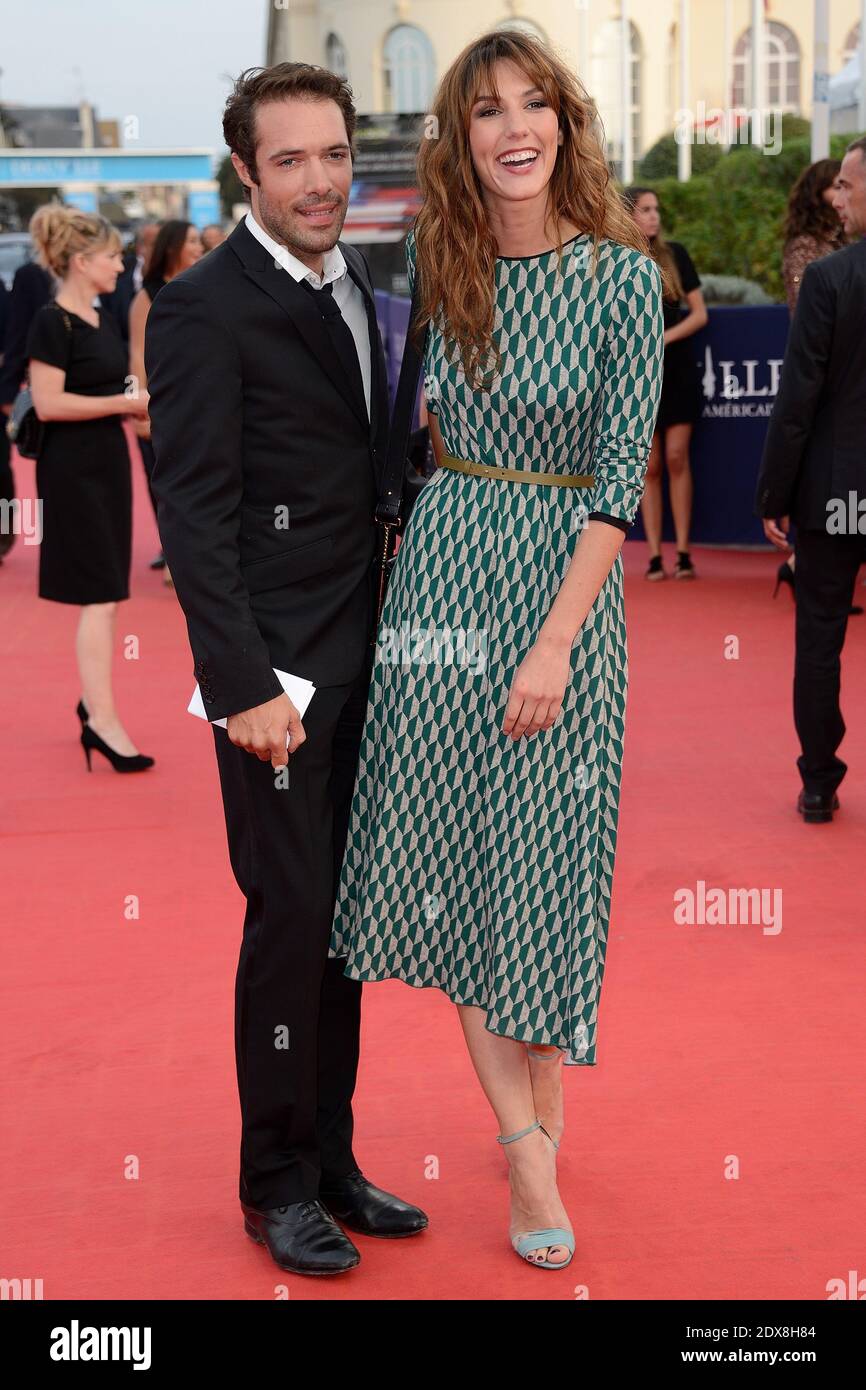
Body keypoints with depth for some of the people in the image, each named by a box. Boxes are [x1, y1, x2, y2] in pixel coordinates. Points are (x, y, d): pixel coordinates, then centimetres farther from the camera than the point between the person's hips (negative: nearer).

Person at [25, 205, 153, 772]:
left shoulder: (104, 321, 12)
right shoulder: (52, 322, -14)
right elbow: (48, 403, -20)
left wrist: (146, 405, 3)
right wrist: (124, 402, -18)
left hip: (109, 460, 9)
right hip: (73, 468, -9)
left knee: (108, 595, 13)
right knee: (99, 594, -10)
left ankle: (94, 699, 24)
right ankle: (103, 720, -7)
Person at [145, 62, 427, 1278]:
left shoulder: (353, 288, 13)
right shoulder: (204, 309, -11)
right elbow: (194, 515, -15)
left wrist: (389, 642, 9)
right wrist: (246, 686, -20)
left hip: (362, 662, 7)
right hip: (280, 672, -7)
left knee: (342, 922, 13)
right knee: (291, 920, 0)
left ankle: (331, 1161, 27)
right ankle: (276, 1186, 17)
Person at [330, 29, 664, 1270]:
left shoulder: (624, 276, -8)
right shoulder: (432, 261, 4)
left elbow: (623, 471, -11)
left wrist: (556, 641, -16)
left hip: (566, 574, -3)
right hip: (445, 562, 4)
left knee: (549, 850, 3)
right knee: (444, 840, 2)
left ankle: (547, 1112, 22)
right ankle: (525, 1141, 13)